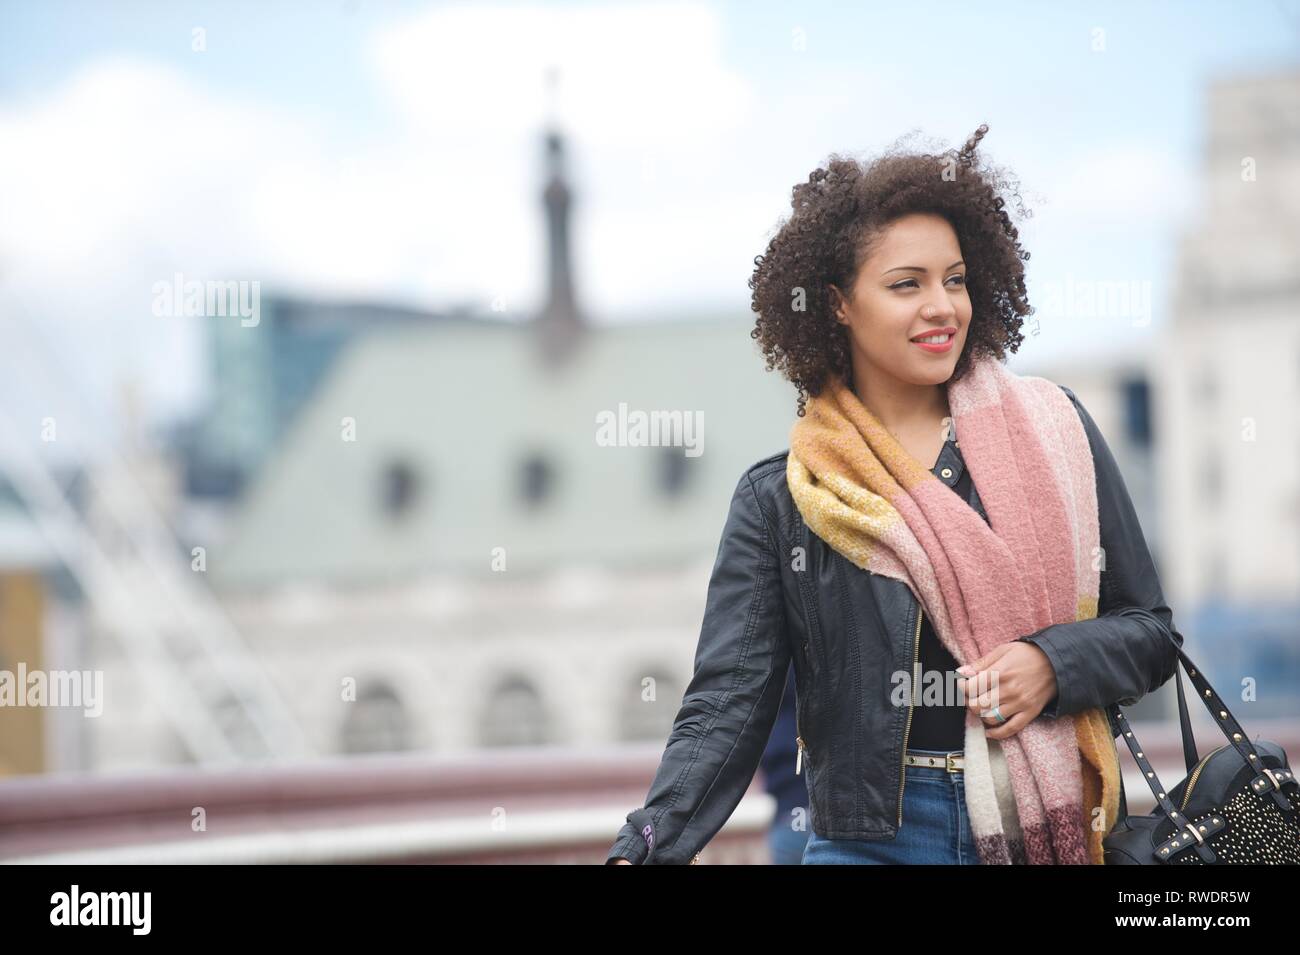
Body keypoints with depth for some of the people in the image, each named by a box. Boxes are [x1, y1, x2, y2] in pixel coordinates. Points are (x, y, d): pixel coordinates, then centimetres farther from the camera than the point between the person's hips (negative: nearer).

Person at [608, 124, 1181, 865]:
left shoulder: (1054, 430, 5)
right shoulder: (779, 500, 0)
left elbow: (1151, 631, 8)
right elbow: (727, 708, -6)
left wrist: (1053, 663, -13)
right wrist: (648, 846, -22)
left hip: (1057, 829, 1)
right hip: (874, 839, -1)